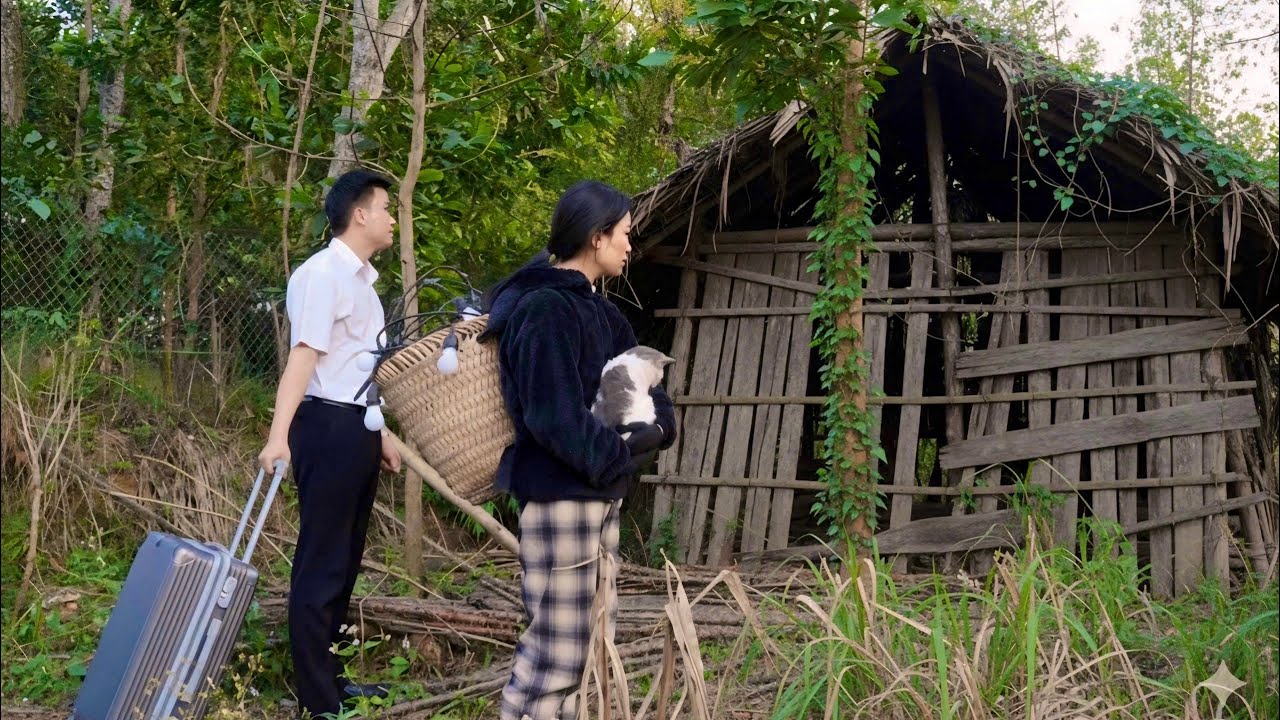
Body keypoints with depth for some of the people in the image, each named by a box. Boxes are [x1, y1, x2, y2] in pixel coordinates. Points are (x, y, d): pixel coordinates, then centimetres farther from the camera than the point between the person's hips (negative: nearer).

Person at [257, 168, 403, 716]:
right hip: (329, 426, -10)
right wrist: (279, 434, -30)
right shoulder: (322, 273, -12)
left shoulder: (362, 279, 18)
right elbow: (303, 356, -22)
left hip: (358, 428, 10)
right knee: (321, 565, -3)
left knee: (345, 562, 15)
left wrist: (381, 434, 28)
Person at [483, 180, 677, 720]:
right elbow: (557, 420, -24)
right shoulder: (544, 310, -17)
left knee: (593, 646, 15)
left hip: (599, 496, 10)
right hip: (560, 496, -10)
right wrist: (620, 454, -14)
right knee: (557, 651, -4)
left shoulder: (597, 310, 13)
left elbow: (643, 384, 10)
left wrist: (653, 427, -10)